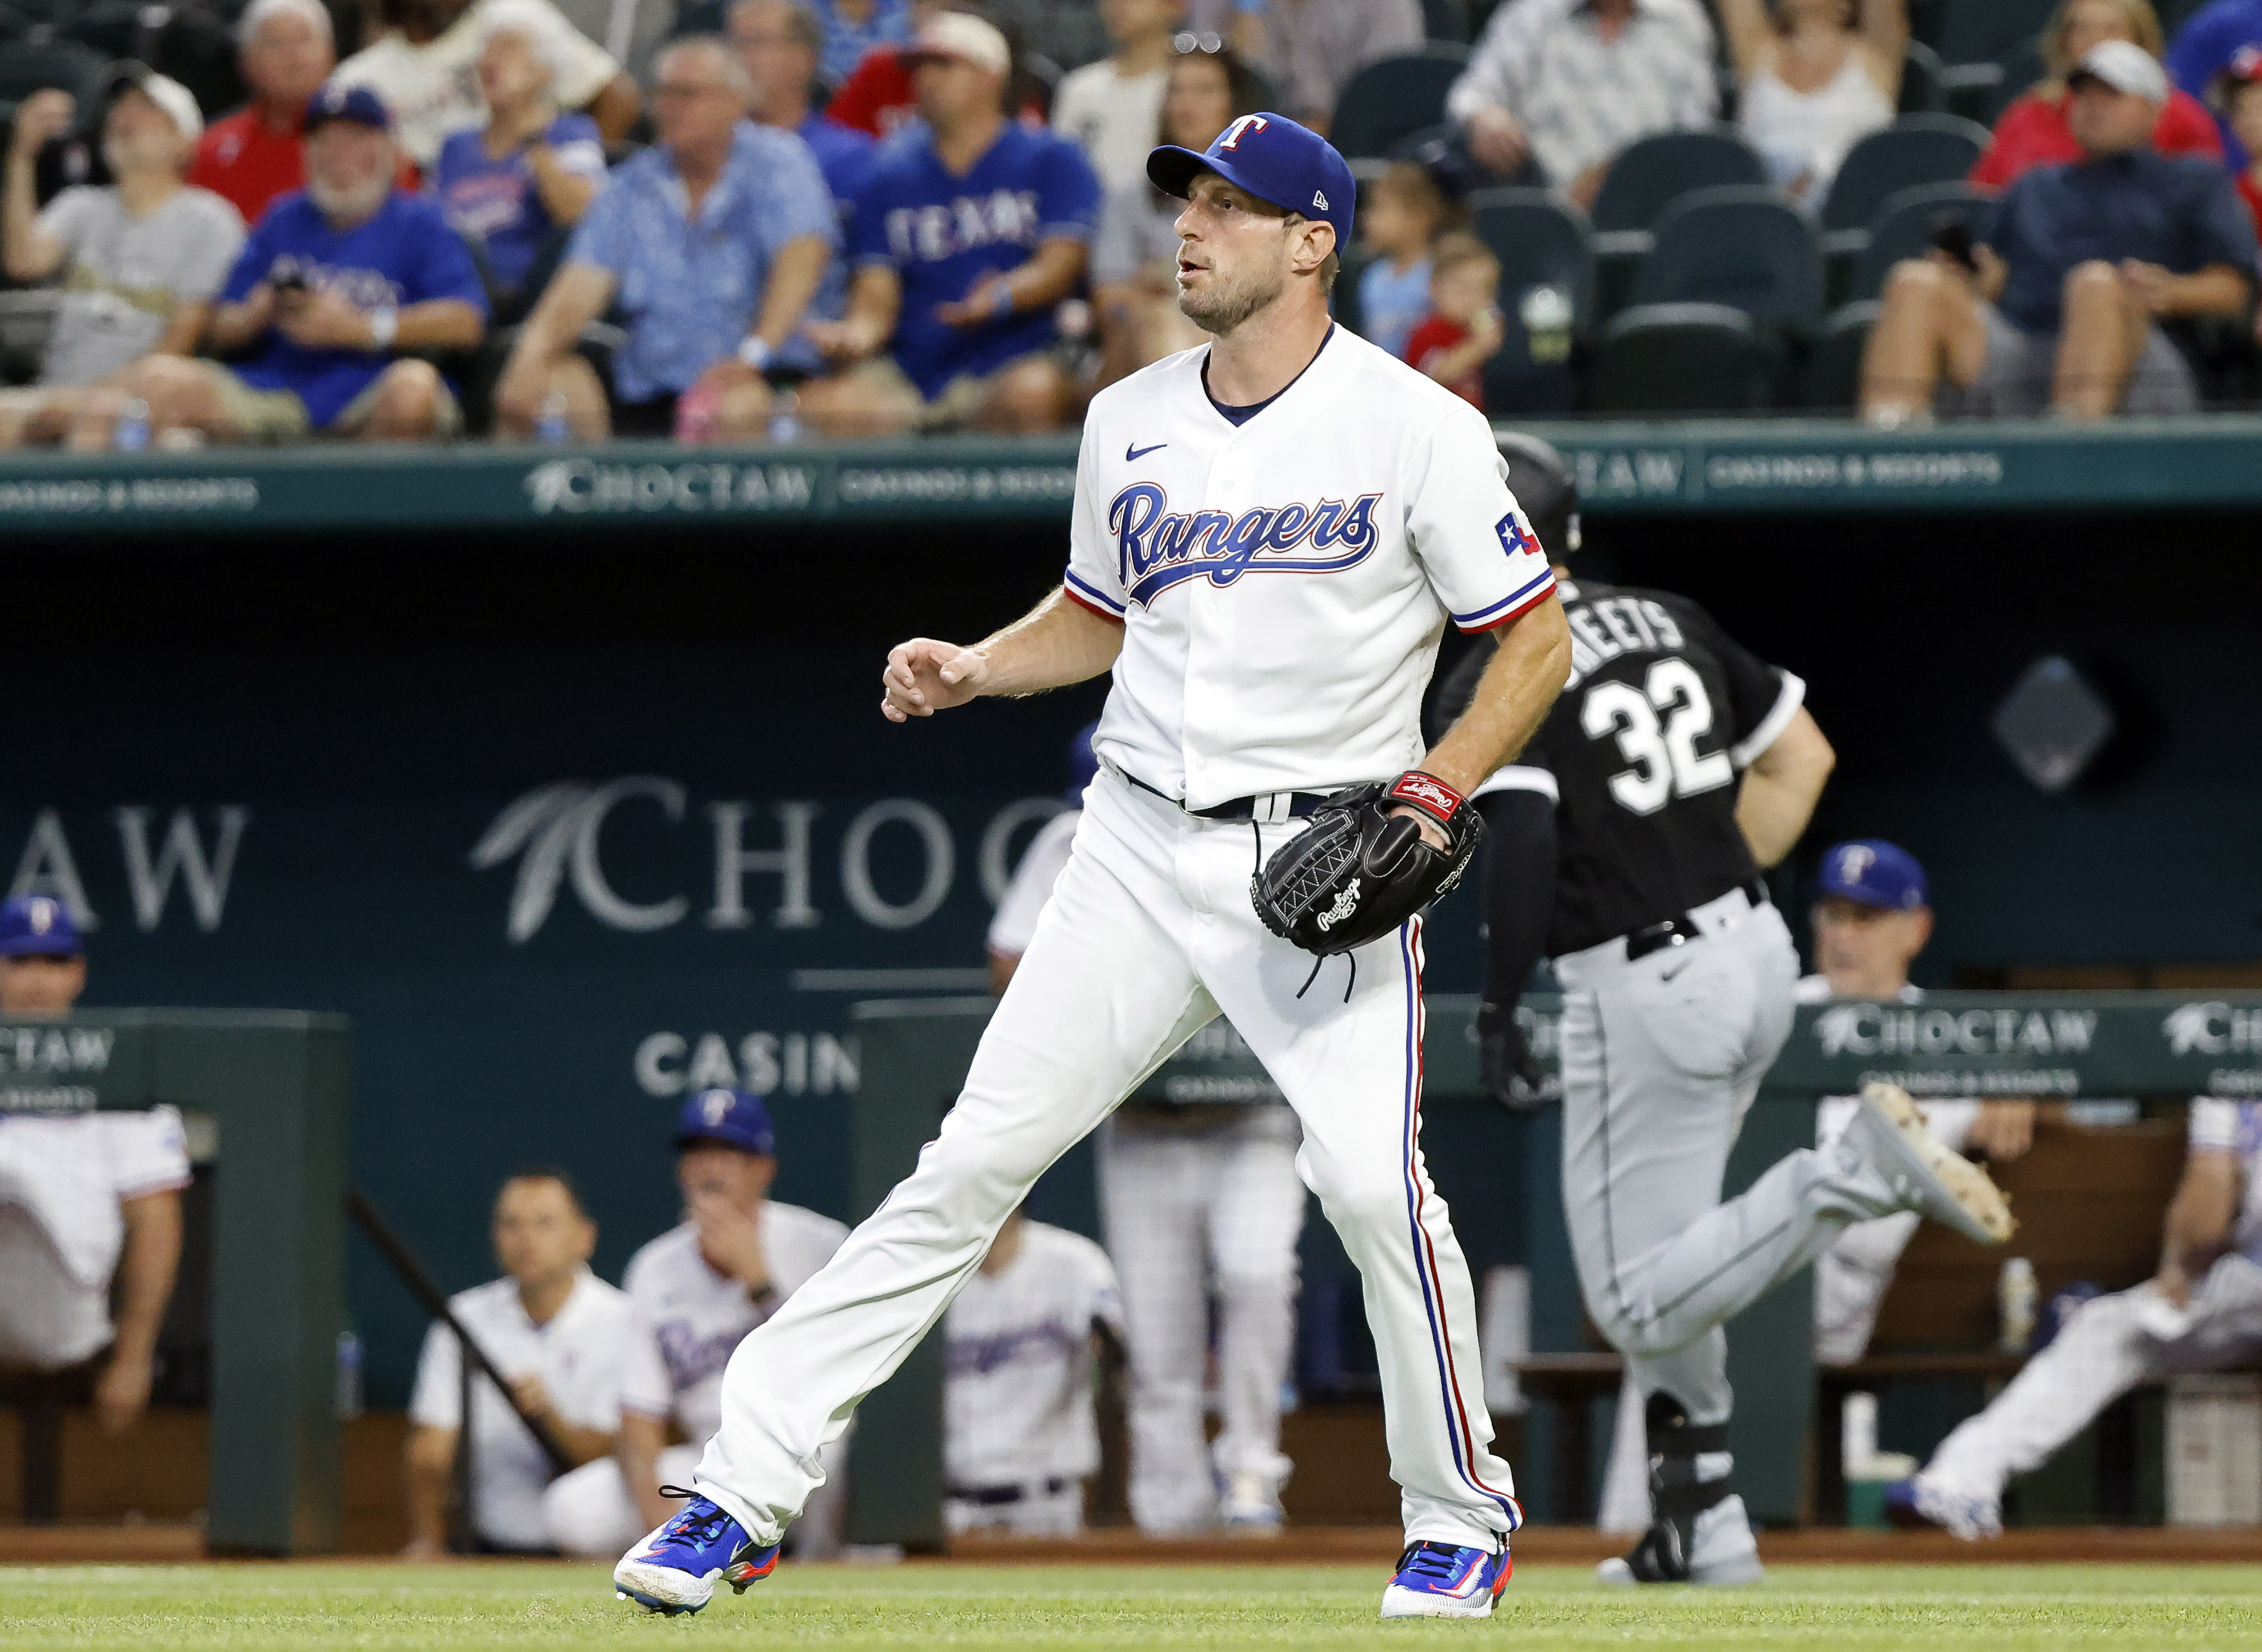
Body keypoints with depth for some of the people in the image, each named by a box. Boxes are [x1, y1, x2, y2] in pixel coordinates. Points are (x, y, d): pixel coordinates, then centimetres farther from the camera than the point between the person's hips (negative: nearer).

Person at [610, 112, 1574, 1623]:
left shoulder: (1419, 429, -7)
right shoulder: (1130, 422, 9)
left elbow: (1538, 642, -3)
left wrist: (1439, 784, -17)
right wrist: (970, 671, 5)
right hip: (1142, 852, 4)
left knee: (1374, 1179, -19)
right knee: (970, 1162, -3)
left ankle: (1464, 1522, 3)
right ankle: (744, 1495, -3)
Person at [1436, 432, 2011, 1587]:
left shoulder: (1492, 684, -10)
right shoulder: (1671, 623, 11)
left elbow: (1524, 841, -22)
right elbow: (1803, 758, 15)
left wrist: (1497, 1007, -16)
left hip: (1642, 993, -8)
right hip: (1758, 953, 8)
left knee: (1640, 1307, -4)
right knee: (1653, 1260, 20)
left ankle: (1856, 1170, -21)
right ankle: (1702, 1526, 17)